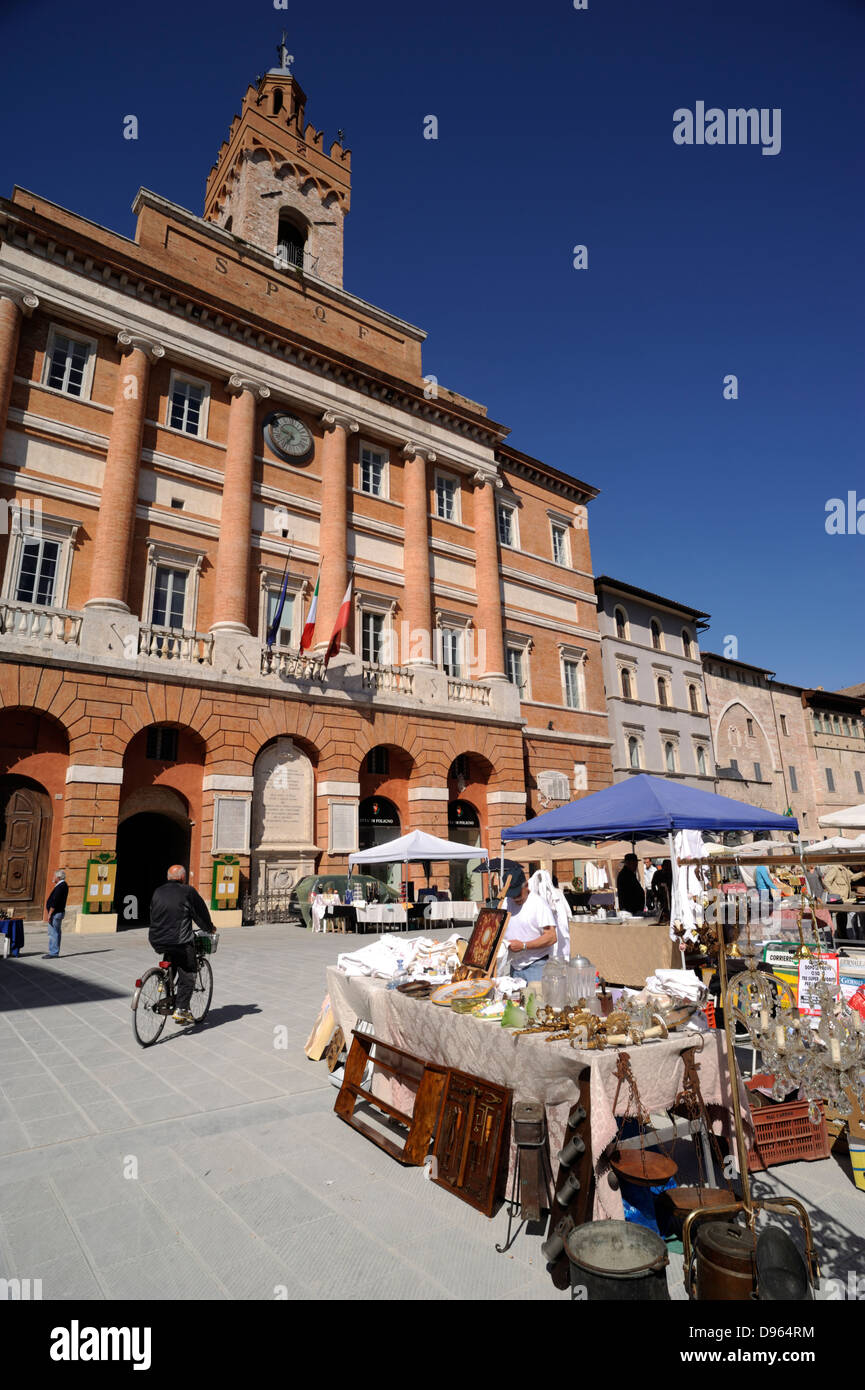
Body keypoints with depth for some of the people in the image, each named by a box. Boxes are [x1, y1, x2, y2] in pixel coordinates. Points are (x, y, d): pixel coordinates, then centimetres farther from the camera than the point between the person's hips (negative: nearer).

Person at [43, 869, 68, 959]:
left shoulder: (60, 887, -19)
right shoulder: (64, 885, 13)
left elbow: (55, 902, -23)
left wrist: (50, 914, -20)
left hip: (55, 913, -11)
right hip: (59, 912, 11)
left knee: (53, 933, -7)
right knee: (56, 933, 14)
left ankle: (53, 953, -5)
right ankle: (55, 952, 19)